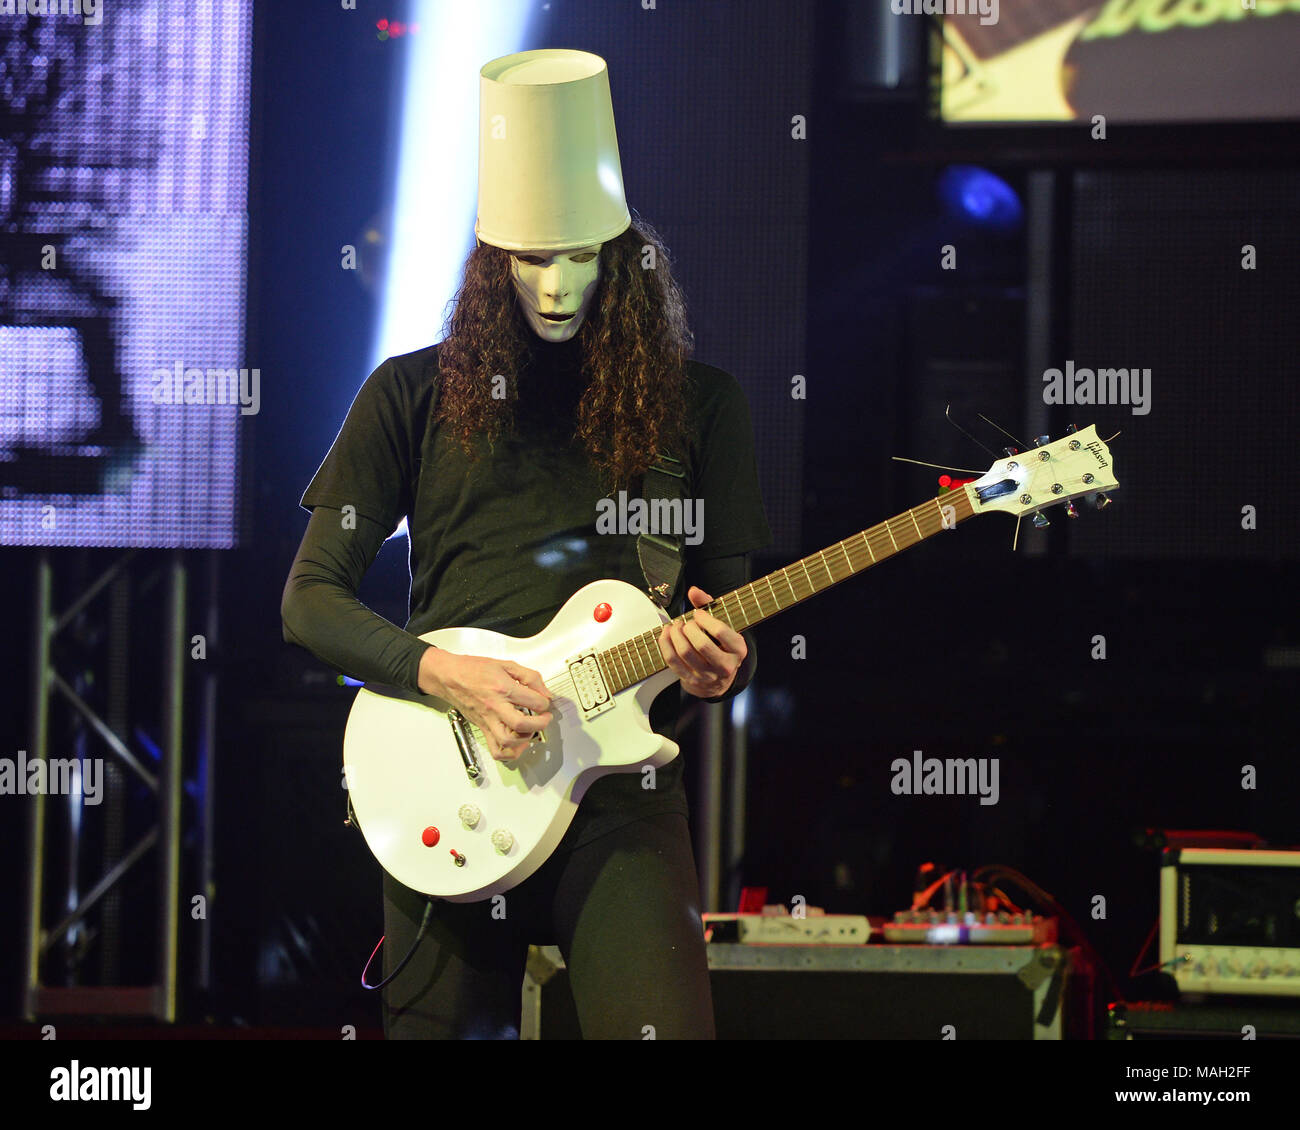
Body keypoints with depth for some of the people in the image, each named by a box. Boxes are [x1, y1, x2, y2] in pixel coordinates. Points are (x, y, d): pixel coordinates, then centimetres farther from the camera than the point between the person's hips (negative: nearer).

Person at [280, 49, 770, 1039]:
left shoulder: (699, 405, 10)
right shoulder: (415, 396, 9)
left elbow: (732, 615, 14)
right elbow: (310, 598, 6)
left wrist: (719, 664, -11)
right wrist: (447, 672, -10)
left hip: (617, 768, -1)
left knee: (665, 1028, -21)